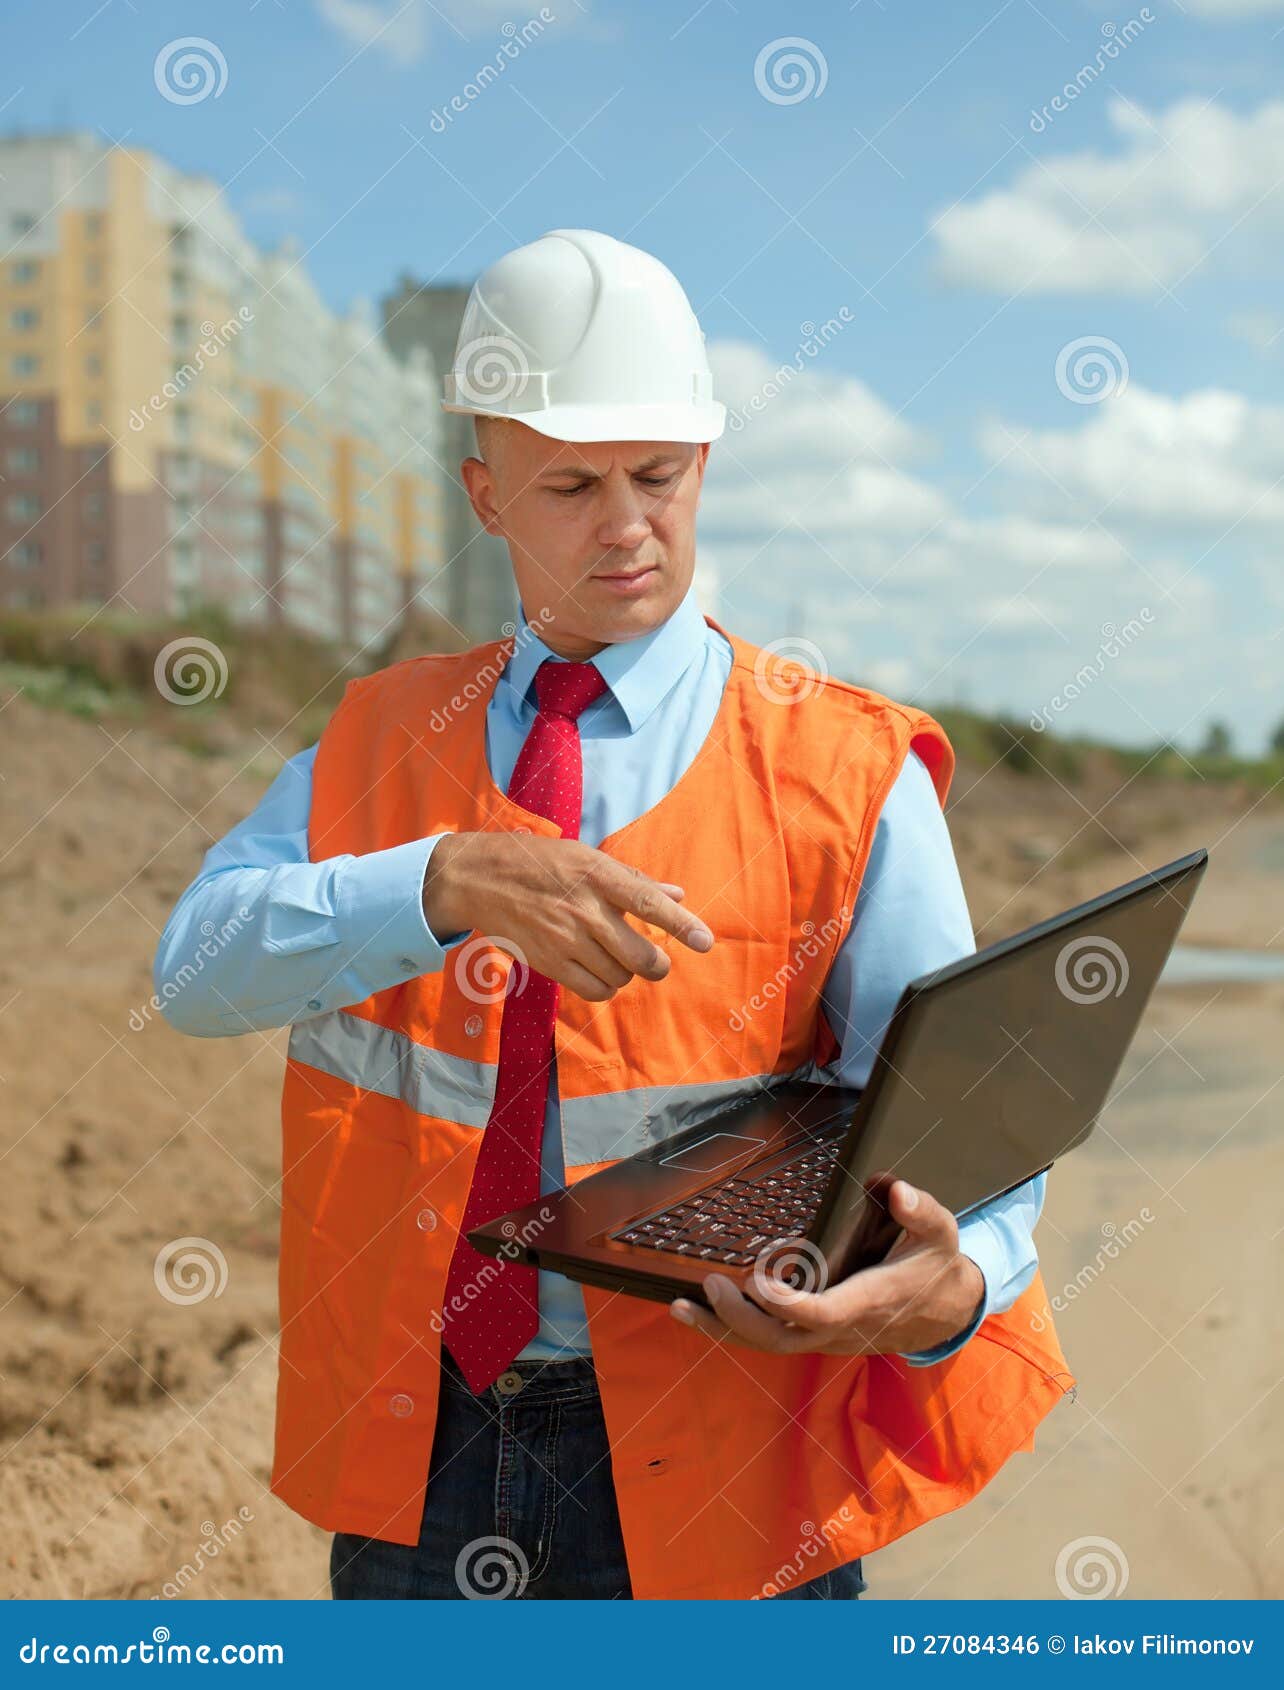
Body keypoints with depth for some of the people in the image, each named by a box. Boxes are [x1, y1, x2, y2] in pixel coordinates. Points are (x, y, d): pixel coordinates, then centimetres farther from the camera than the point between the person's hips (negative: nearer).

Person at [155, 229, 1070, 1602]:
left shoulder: (849, 771, -5)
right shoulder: (375, 741, 4)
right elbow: (197, 970, -13)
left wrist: (953, 1292, -33)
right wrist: (444, 882, -31)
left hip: (707, 1477, -2)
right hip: (412, 1450, 2)